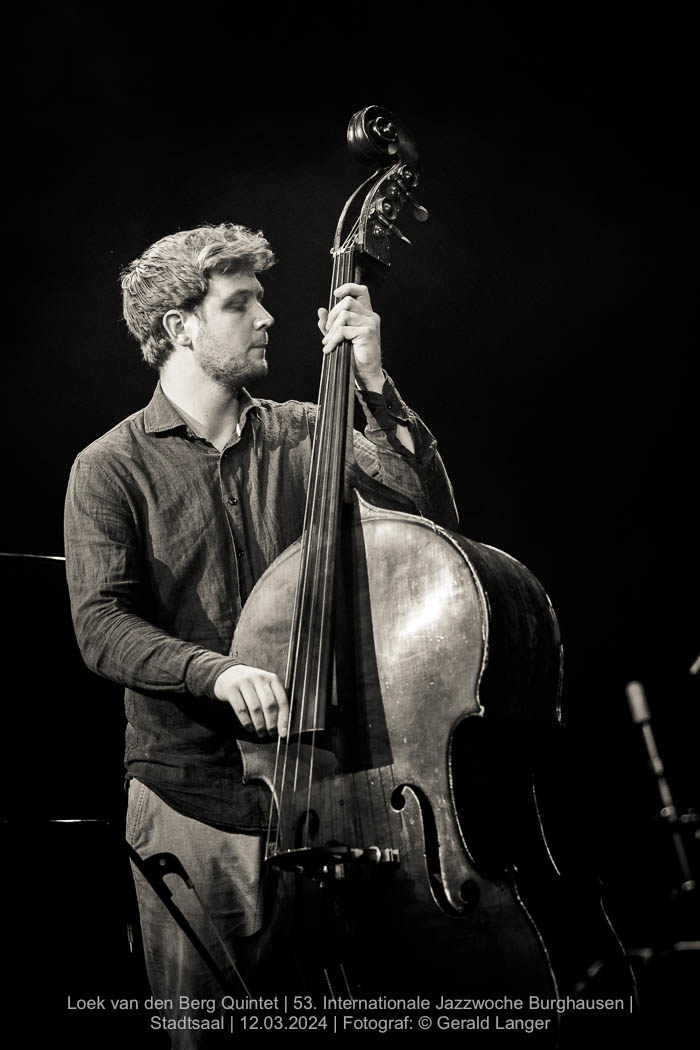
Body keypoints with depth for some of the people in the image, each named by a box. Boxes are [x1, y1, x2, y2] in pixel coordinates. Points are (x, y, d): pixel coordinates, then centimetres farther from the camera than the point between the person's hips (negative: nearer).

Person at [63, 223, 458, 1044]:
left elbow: (430, 516, -3)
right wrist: (216, 671, -29)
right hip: (189, 796, -2)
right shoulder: (112, 468, -1)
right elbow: (101, 626, -12)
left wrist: (374, 385, -10)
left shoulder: (302, 436, 7)